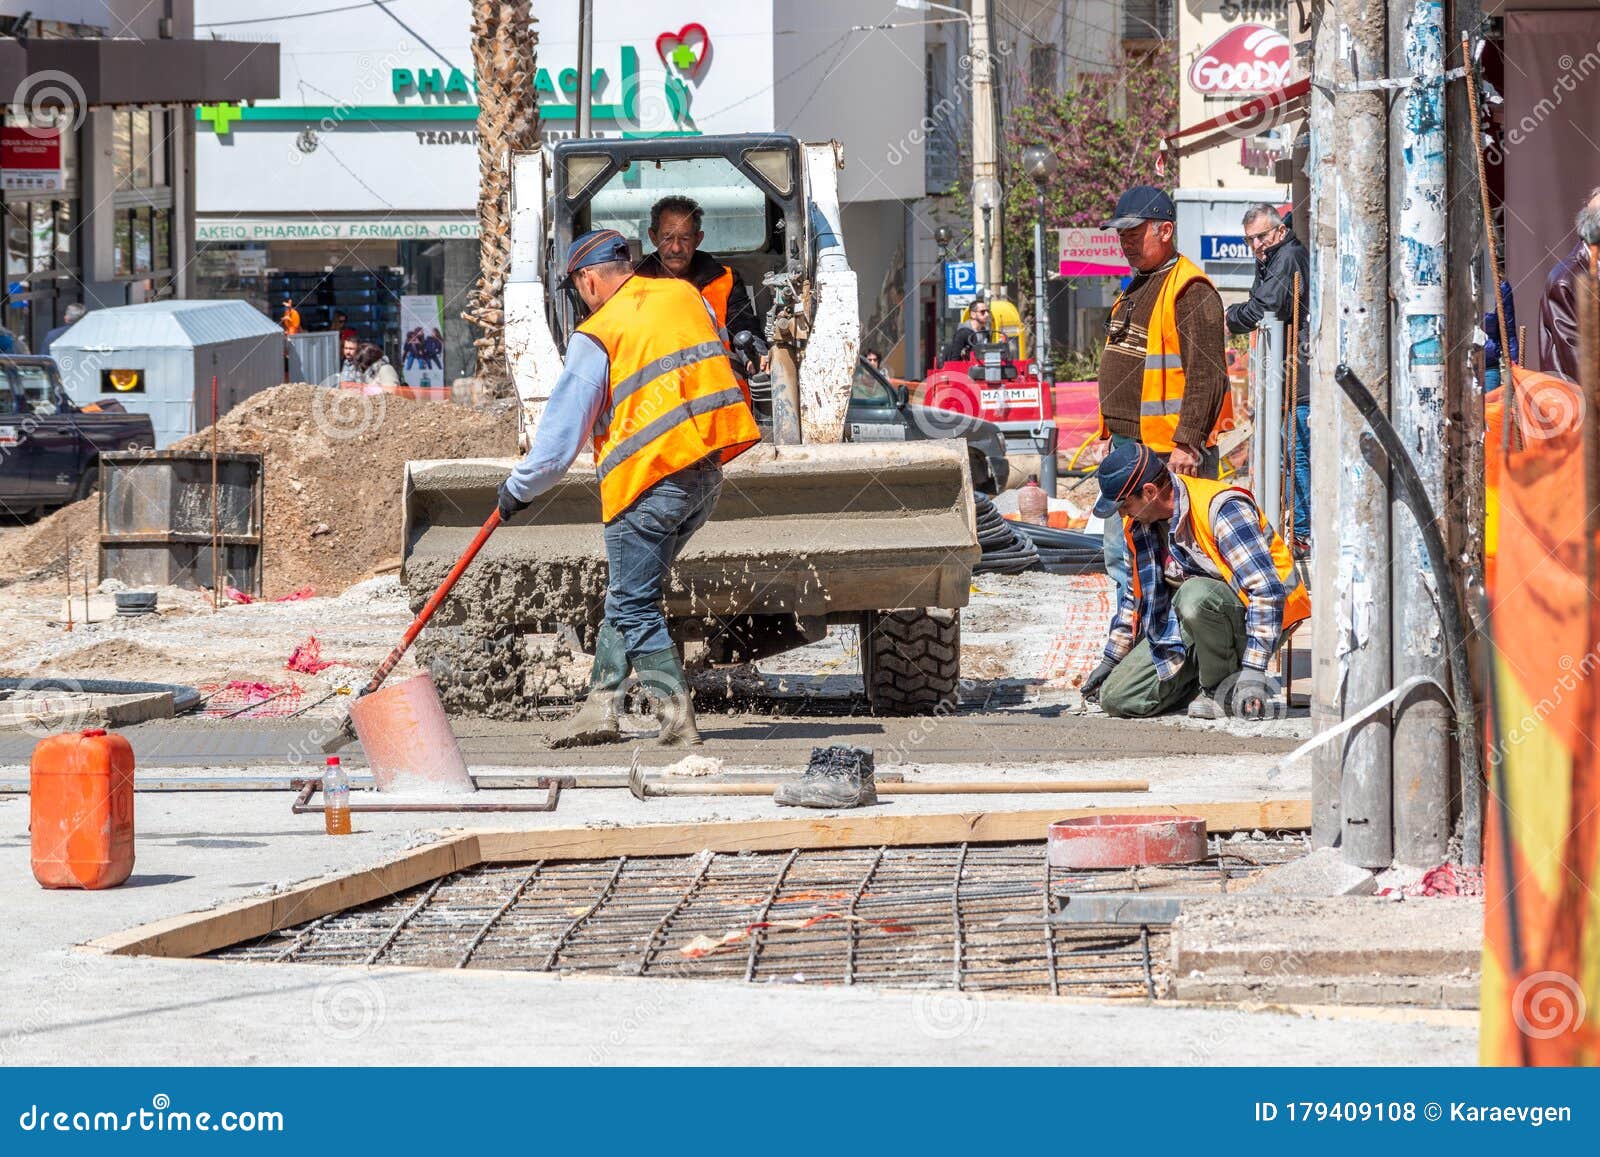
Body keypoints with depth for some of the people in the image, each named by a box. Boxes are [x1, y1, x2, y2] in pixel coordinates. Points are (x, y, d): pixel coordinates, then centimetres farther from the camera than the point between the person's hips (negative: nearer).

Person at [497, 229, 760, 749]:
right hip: (708, 468, 8)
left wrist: (519, 488, 9)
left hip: (651, 477, -8)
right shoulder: (684, 296, 11)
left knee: (634, 607, 1)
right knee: (628, 594, 16)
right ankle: (601, 706, 16)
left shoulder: (597, 335, -7)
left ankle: (678, 716, -4)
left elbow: (563, 432, -5)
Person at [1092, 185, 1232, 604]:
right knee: (1120, 556, 13)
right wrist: (1108, 434, 22)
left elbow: (1206, 375, -19)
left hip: (1170, 453, -10)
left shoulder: (1189, 291, -13)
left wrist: (1187, 443, -23)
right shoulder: (1134, 290, 19)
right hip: (1126, 451, 10)